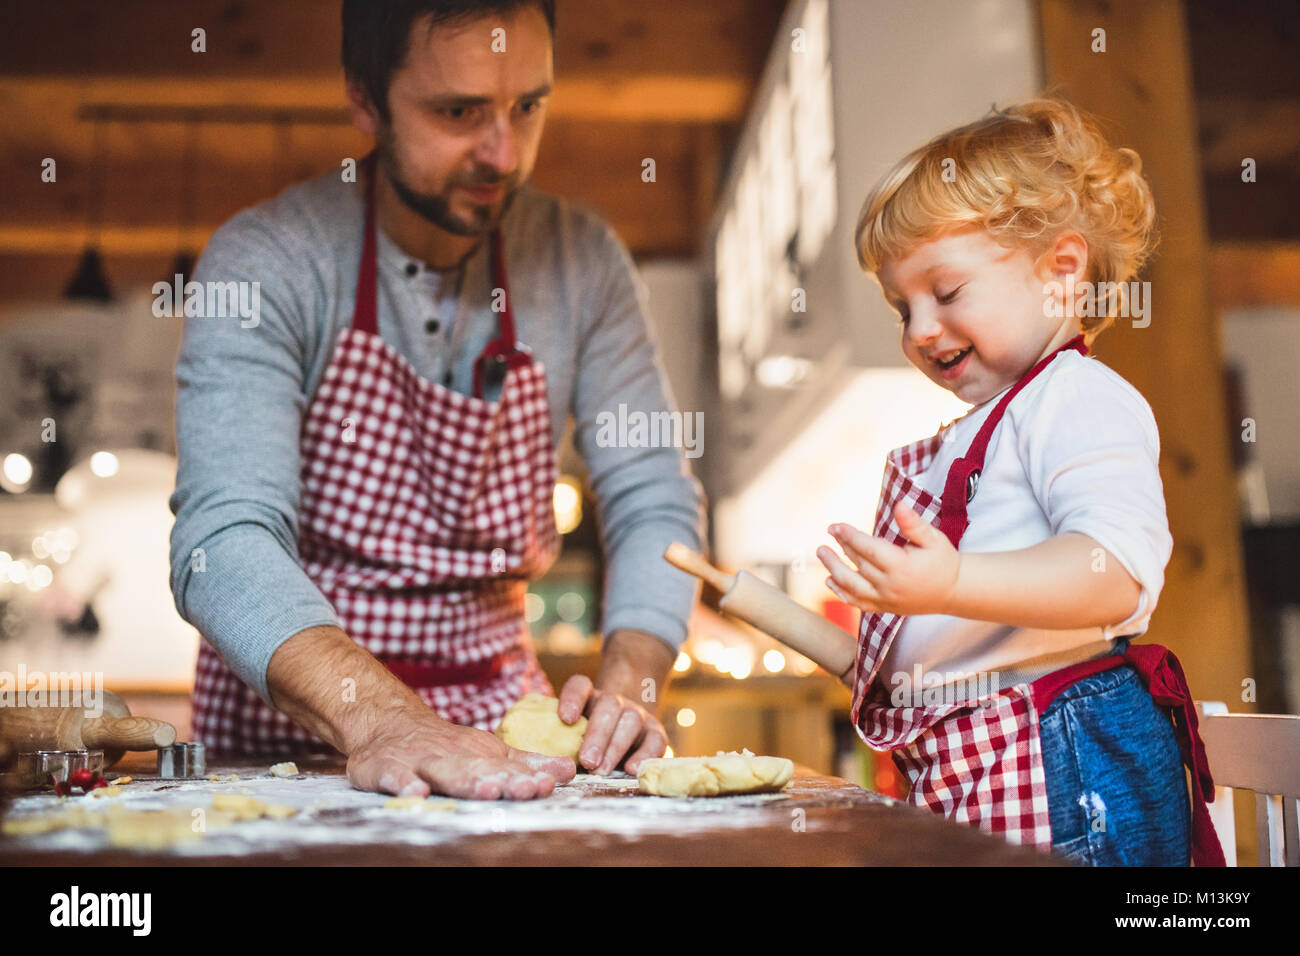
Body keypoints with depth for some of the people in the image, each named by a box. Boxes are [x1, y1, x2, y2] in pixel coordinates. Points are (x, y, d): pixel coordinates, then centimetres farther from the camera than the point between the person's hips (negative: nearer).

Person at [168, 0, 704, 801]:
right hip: (286, 722, -2)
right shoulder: (263, 262, -12)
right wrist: (374, 720, -39)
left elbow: (654, 503, -2)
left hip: (497, 721, 2)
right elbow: (225, 538, -22)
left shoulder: (582, 260, -2)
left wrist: (628, 688, -19)